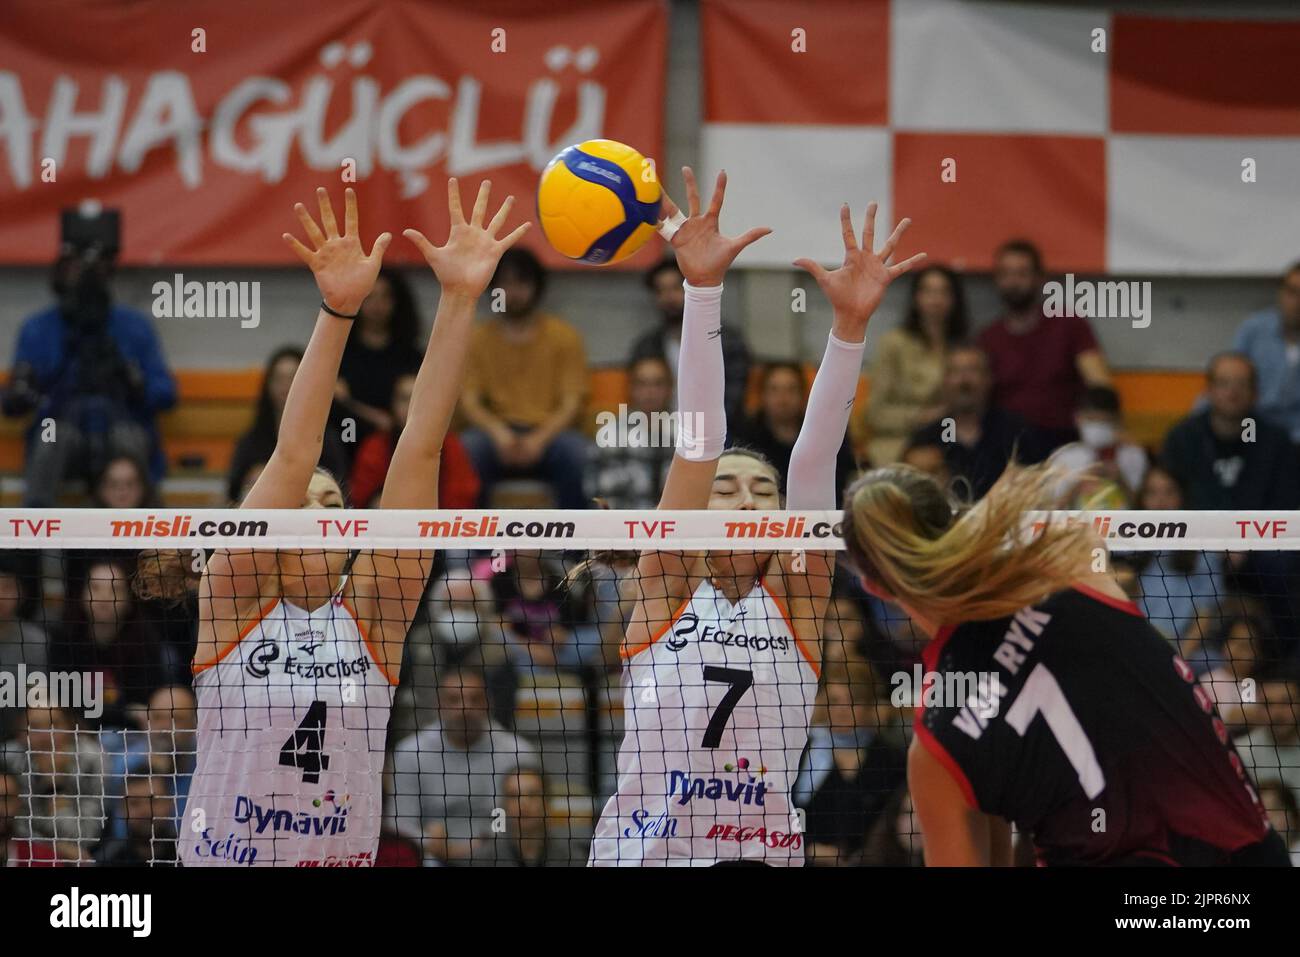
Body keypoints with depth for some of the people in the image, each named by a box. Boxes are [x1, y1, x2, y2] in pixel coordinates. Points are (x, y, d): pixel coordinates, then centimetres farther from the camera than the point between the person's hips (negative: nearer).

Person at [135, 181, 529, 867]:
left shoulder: (372, 612, 3)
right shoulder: (230, 598, -2)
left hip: (345, 856, 1)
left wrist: (459, 300, -11)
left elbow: (419, 449, -4)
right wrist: (336, 312, -23)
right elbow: (292, 456, -14)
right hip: (223, 860, -1)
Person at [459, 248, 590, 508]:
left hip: (549, 431, -1)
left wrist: (540, 439, -20)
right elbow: (468, 401, 0)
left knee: (576, 454, -35)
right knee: (467, 450, -33)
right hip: (498, 434, 1)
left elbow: (571, 403, -3)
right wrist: (498, 432, -20)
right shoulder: (479, 339, 7)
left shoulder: (564, 336, 4)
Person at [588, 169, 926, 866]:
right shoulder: (668, 588, 6)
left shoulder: (793, 600, 9)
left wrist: (850, 323, -12)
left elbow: (815, 456, -2)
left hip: (763, 852, 0)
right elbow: (697, 441, -3)